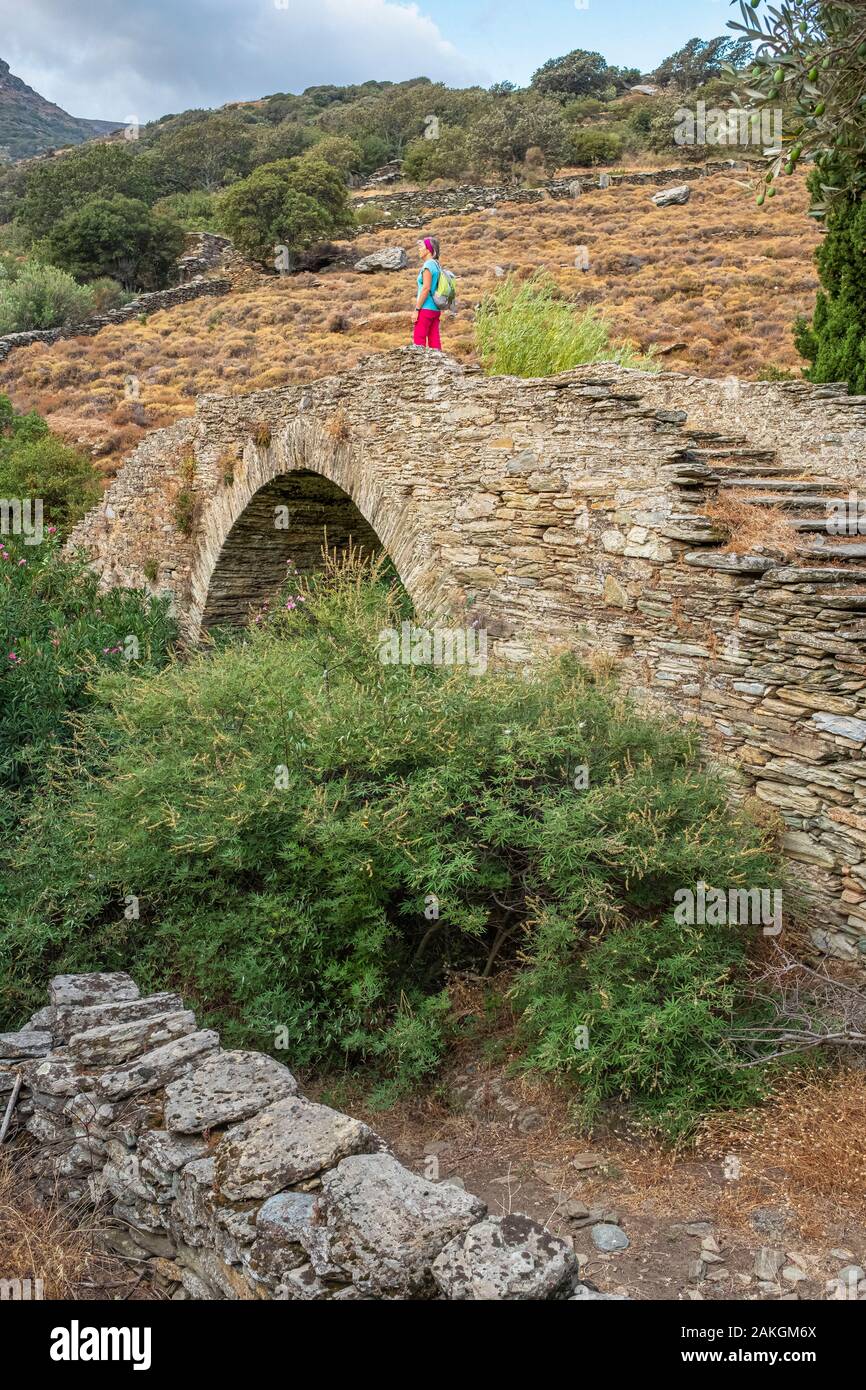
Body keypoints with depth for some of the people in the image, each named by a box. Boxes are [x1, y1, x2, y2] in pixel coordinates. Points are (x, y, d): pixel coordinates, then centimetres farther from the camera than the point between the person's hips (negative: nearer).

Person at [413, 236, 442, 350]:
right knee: (434, 339, 6)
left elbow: (426, 288, -18)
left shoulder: (428, 265, -11)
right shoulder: (436, 264, 14)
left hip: (426, 308, -8)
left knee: (419, 339, -5)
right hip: (435, 309, 8)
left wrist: (416, 309, -17)